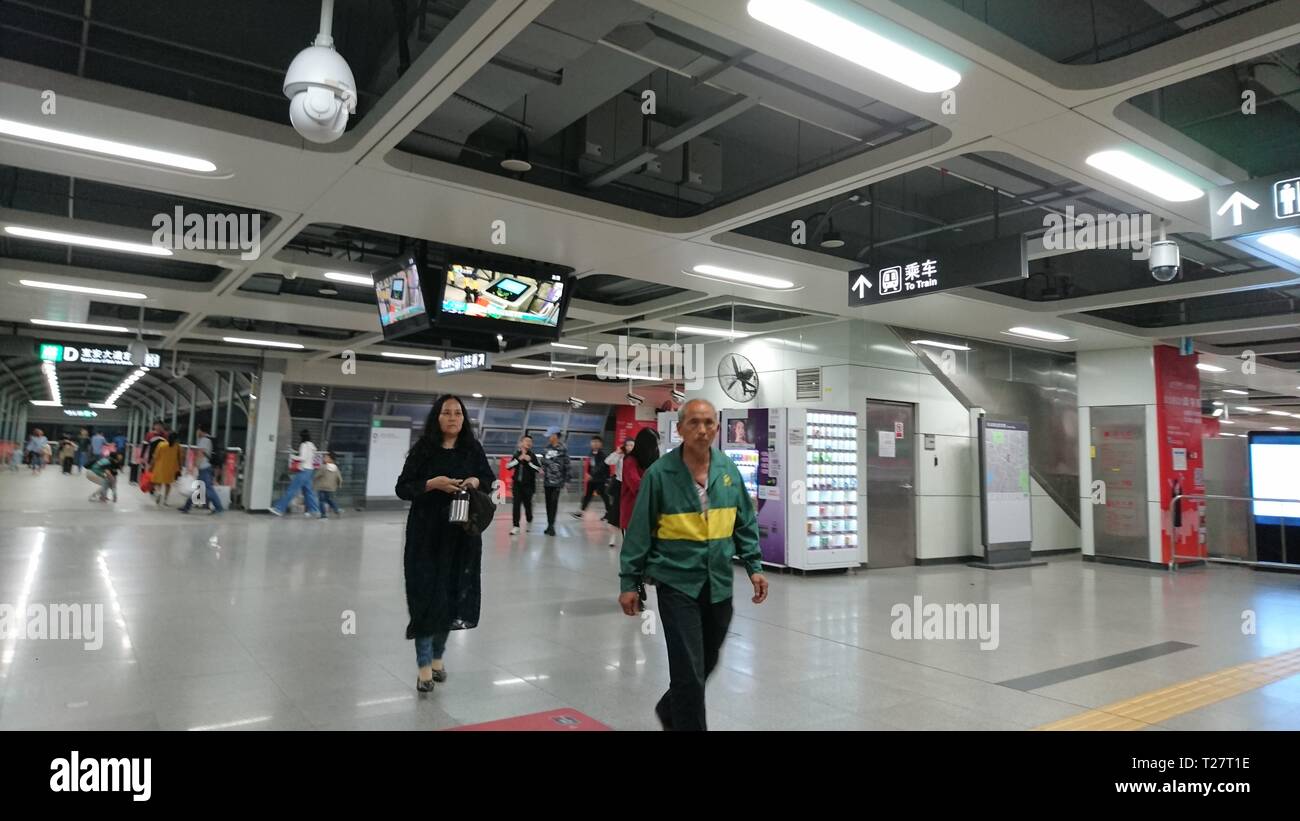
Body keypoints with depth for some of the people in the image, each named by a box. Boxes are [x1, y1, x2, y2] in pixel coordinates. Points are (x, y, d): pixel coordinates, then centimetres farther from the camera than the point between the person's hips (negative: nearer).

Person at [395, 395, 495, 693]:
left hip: (463, 534, 3)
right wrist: (432, 483, -19)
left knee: (453, 594, 8)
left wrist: (476, 482, -9)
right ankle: (424, 666, 9)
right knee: (427, 595, -3)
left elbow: (489, 481, 13)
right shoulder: (423, 449, -3)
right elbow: (403, 488, -3)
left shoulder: (473, 449, 4)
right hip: (426, 534, -3)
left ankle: (437, 656, 28)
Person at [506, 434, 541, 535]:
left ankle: (529, 521, 31)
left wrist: (529, 461, -18)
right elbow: (508, 466, -1)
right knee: (516, 504, -4)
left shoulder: (533, 456, -3)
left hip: (528, 485, -2)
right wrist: (518, 459, -12)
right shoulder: (516, 454, 6)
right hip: (517, 483, 2)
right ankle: (515, 526, 0)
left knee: (527, 503, 6)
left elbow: (539, 469, -10)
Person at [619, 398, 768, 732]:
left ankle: (670, 711, 47)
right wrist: (628, 582, -4)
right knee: (689, 672, -6)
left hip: (719, 585, 5)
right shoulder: (660, 473, -10)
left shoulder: (729, 470, 2)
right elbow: (640, 531, -5)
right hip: (677, 583, -5)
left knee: (705, 664, 20)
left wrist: (754, 566, 3)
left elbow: (746, 524, 10)